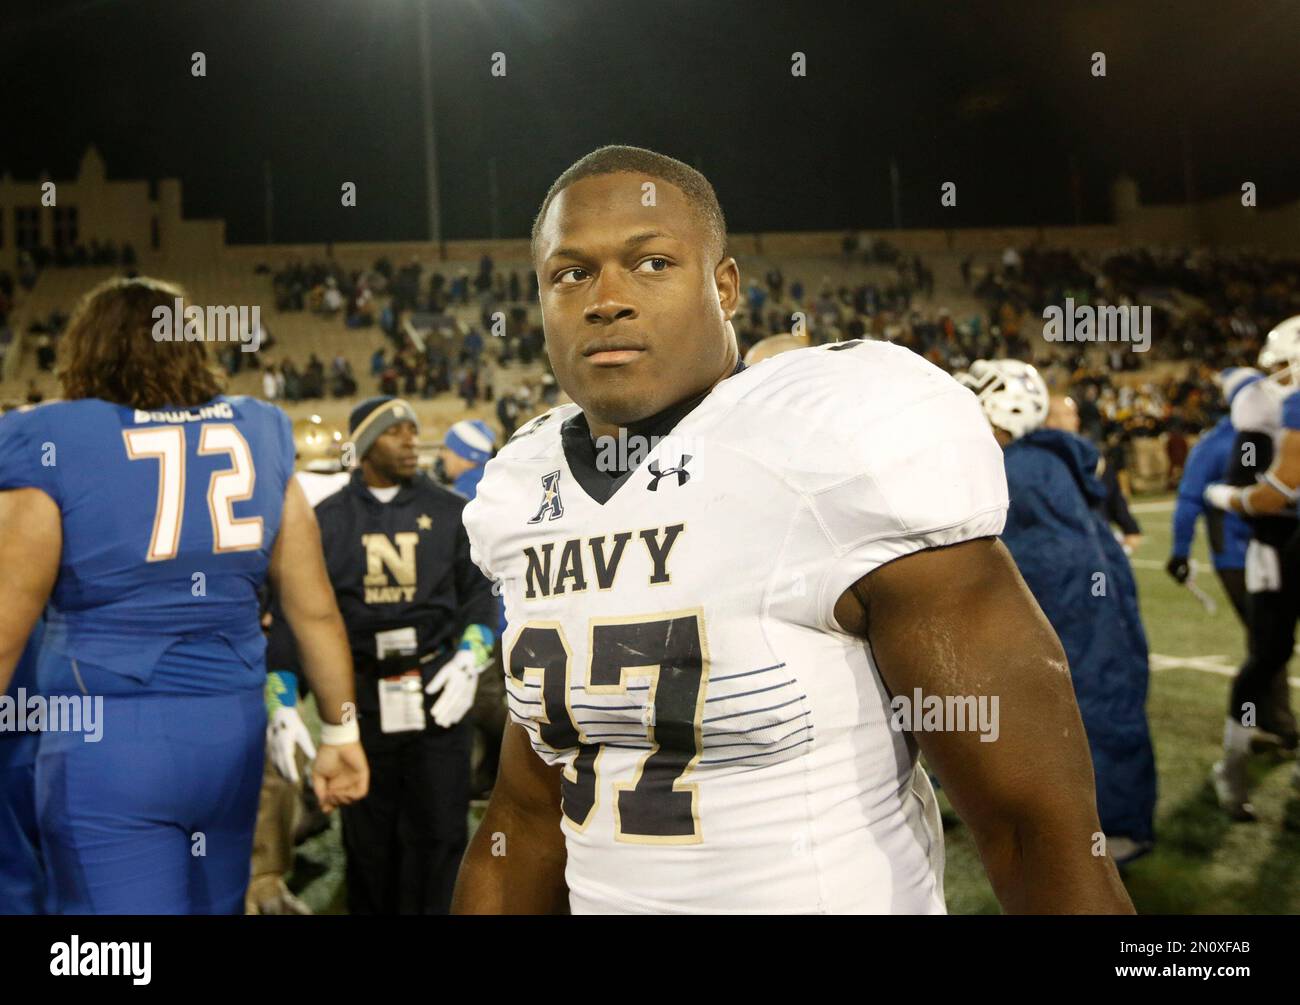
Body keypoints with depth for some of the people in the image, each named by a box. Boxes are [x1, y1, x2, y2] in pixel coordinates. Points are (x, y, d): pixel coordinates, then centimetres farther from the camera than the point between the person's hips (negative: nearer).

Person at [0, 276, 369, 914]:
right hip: (233, 731, 5)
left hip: (107, 742, -5)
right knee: (216, 906, 20)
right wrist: (340, 731, 16)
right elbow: (314, 607, 6)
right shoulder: (256, 437, 6)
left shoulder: (53, 444, -6)